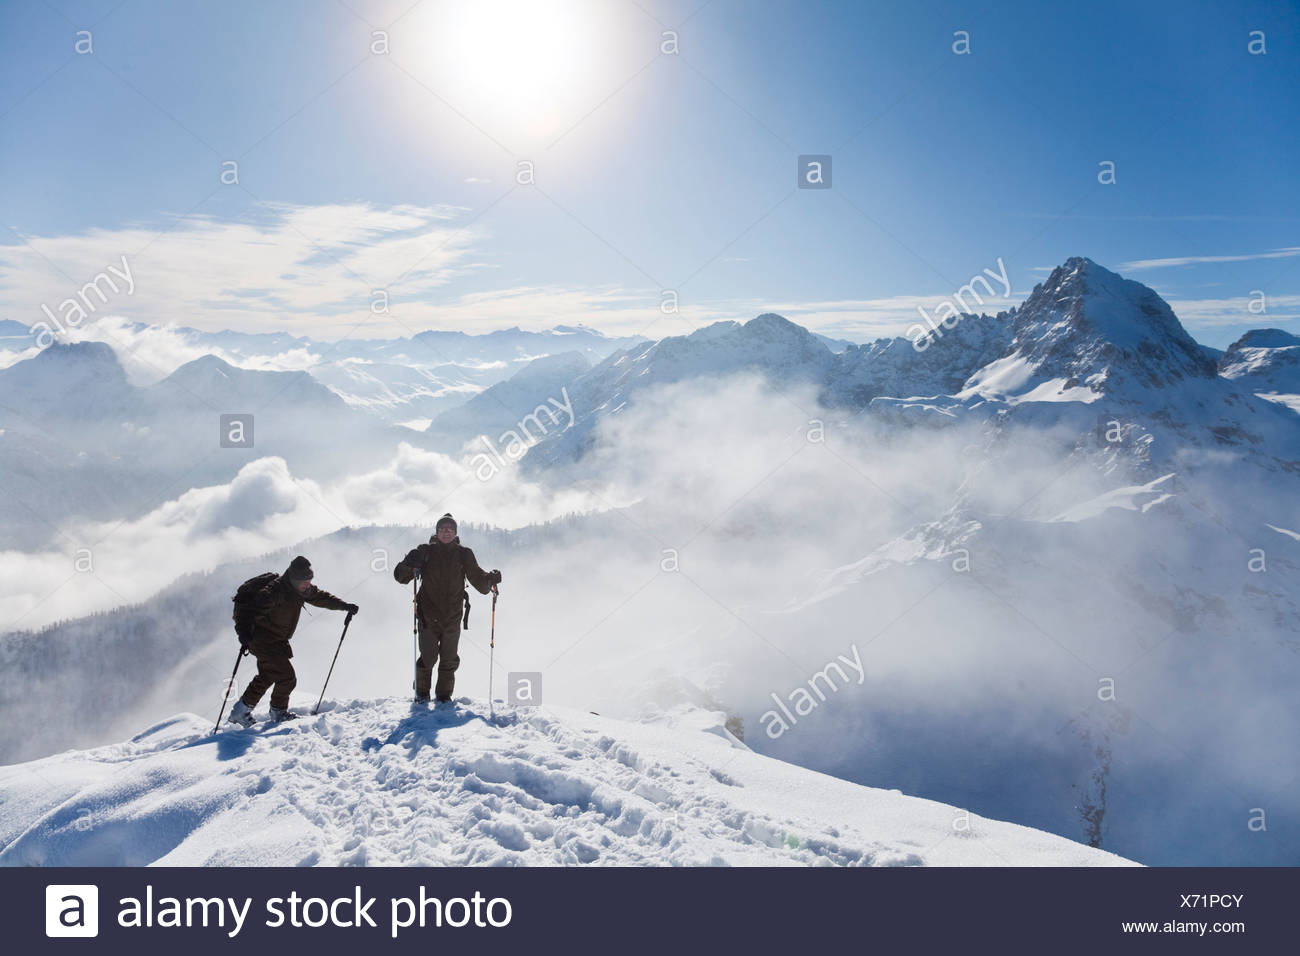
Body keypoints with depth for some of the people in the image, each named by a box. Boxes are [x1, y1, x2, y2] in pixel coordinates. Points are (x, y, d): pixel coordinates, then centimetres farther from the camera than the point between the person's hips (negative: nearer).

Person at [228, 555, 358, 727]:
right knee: (287, 677, -9)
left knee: (267, 677, 20)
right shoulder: (276, 590, -26)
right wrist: (244, 630, -45)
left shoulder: (301, 589, 1)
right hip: (264, 641, -9)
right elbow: (256, 608, -33)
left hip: (278, 642, 9)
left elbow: (321, 597, 15)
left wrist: (345, 606, 13)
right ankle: (279, 711, 14)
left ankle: (240, 712, 31)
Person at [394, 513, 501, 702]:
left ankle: (444, 694, 20)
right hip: (428, 615, -1)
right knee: (428, 657, 0)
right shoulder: (425, 552, 3)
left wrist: (490, 579, -16)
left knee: (449, 659, 6)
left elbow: (477, 577, 5)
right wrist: (410, 566, -22)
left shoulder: (463, 554, 6)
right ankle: (421, 693, 18)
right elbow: (400, 574, 0)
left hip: (452, 616, 1)